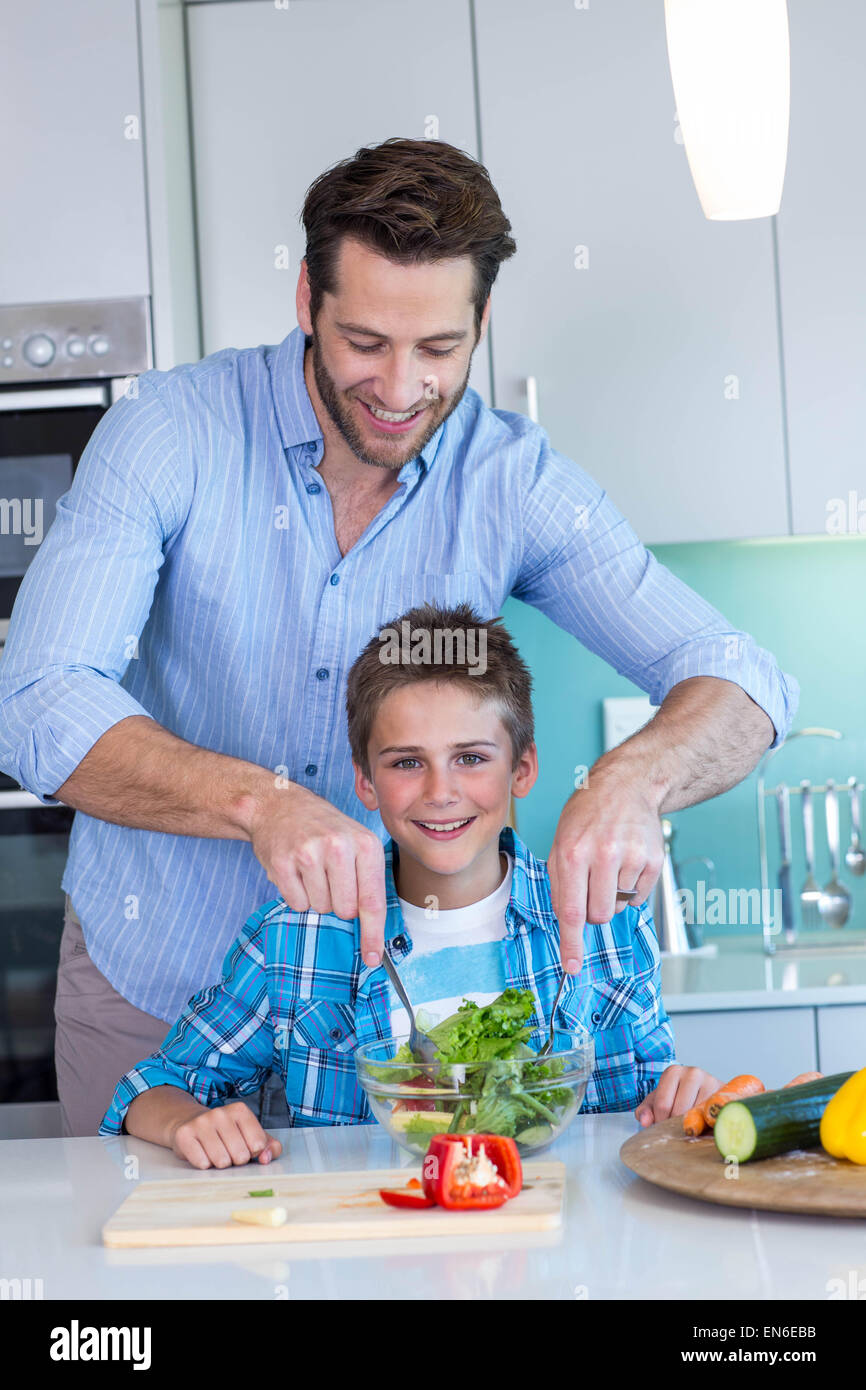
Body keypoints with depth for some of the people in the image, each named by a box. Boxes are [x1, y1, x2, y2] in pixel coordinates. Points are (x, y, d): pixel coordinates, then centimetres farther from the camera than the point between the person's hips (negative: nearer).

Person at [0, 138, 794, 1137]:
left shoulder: (514, 483, -11)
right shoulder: (170, 430, -17)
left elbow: (739, 682, -14)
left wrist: (632, 777, -37)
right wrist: (257, 797, -45)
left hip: (377, 974, 1)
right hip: (150, 977, -1)